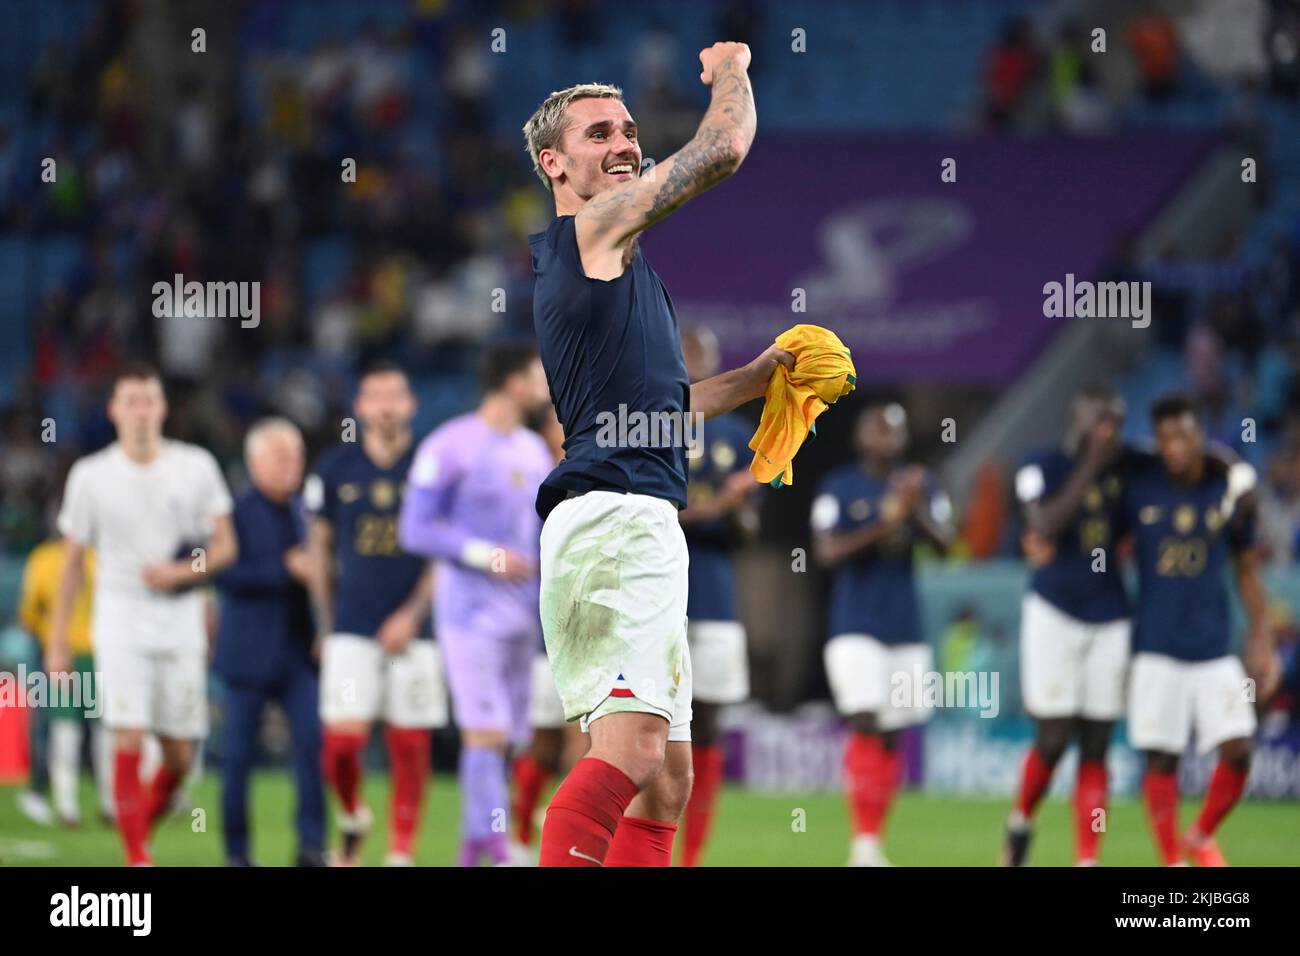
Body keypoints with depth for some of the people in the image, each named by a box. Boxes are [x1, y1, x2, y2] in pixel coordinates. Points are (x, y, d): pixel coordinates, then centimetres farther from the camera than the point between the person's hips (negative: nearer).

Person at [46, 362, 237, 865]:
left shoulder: (196, 466, 3)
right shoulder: (91, 476, 1)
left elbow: (225, 546, 5)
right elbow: (73, 560, 7)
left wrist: (182, 572, -14)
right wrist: (58, 639, 5)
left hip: (181, 625, 2)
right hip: (120, 621, -2)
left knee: (180, 756, 3)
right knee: (129, 740, -16)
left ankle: (141, 827, 28)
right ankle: (136, 857, -9)